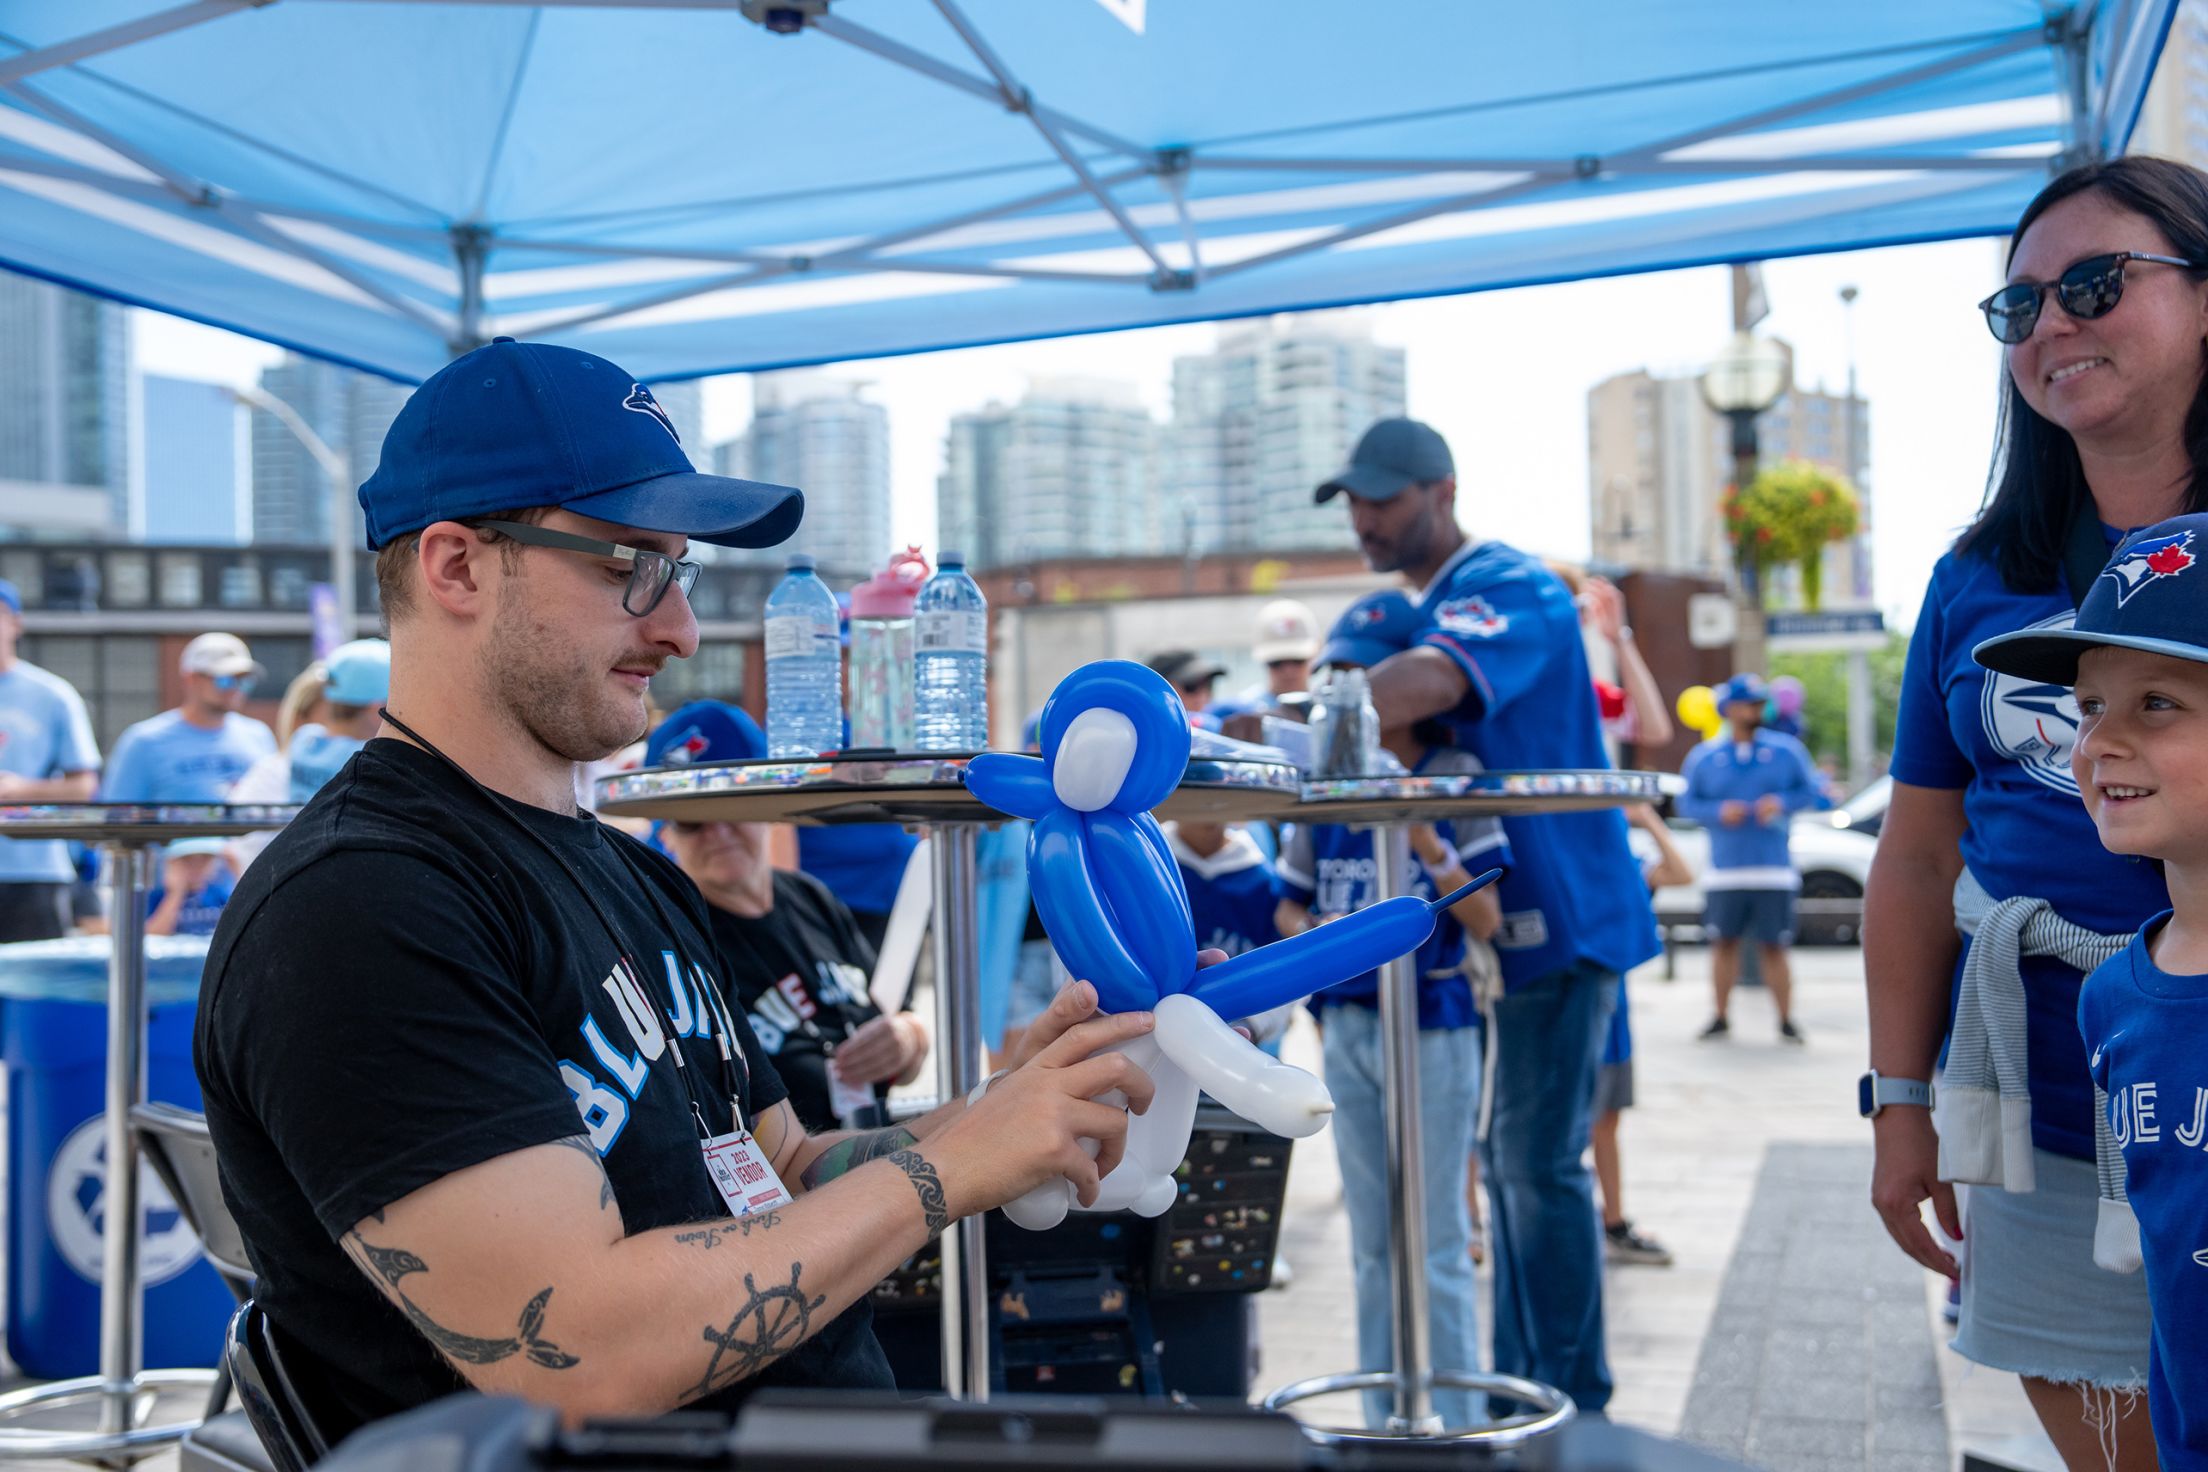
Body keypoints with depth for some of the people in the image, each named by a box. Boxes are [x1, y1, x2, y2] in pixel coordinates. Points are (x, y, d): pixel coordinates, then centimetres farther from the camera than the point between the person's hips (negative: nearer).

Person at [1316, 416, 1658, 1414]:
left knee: (1540, 1165, -5)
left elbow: (1424, 684, -35)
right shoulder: (1420, 610, 15)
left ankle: (1572, 1406, 6)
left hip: (1556, 917, -9)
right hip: (1488, 919, 9)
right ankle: (1517, 1389, 24)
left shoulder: (1509, 590, -16)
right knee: (1505, 1159, 14)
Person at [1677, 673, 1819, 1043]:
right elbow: (1686, 803, 5)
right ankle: (1721, 1017, 15)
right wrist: (1719, 811, -11)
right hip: (1724, 873, 1)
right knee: (1724, 943, 4)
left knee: (1774, 947, -2)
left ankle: (1786, 1021, 7)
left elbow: (1809, 791, 9)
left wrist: (1781, 803, -10)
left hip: (1774, 870, -1)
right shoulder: (1703, 756, 6)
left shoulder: (1786, 750, 6)